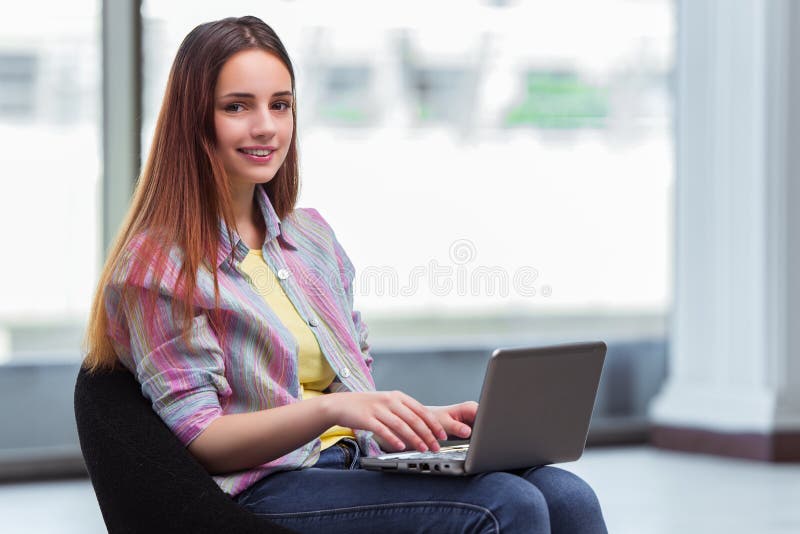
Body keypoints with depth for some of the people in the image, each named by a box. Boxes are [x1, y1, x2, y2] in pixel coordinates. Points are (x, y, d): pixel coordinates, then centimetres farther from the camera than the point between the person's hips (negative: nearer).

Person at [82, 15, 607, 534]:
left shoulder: (312, 235, 18)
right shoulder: (156, 267, -4)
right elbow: (200, 440, -11)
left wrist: (425, 417, 1)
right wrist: (333, 409, -26)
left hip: (363, 462, 7)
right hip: (262, 491, -7)